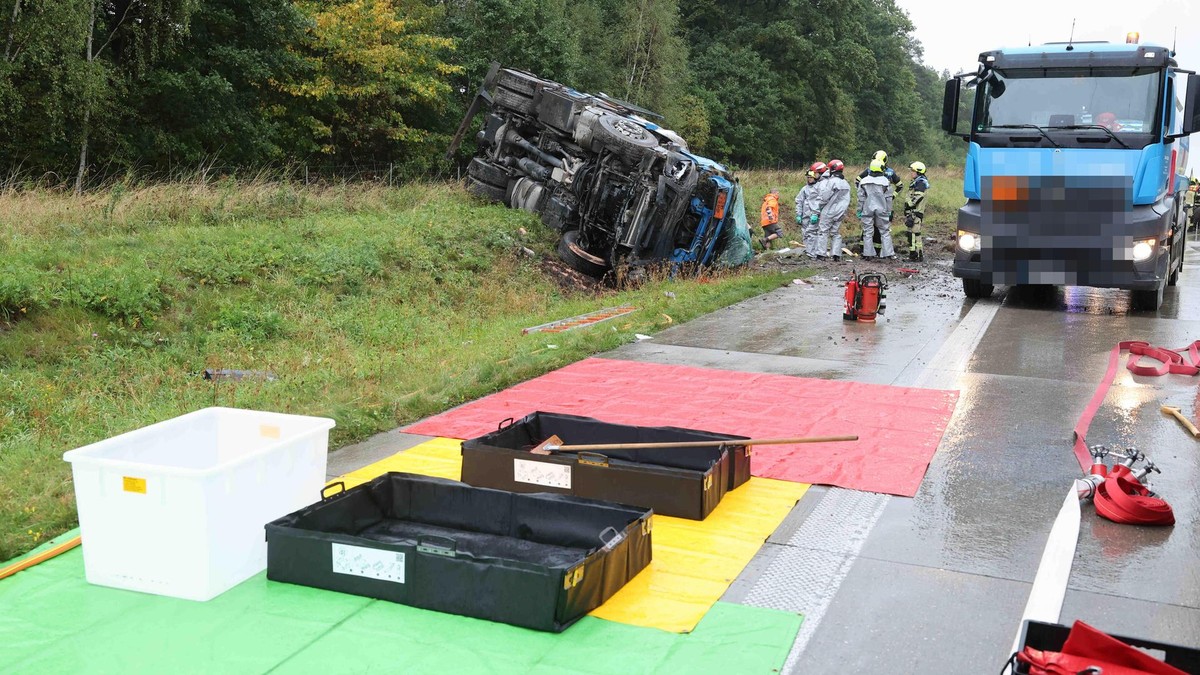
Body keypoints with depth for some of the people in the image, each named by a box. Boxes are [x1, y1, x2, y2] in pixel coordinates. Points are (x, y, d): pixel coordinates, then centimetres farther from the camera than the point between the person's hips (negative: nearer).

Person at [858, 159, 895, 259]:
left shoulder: (863, 182, -1)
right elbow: (888, 198, 0)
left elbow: (861, 198, 1)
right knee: (885, 232, 6)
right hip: (881, 209, 0)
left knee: (867, 232, 5)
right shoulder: (885, 181, -3)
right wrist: (889, 211, 7)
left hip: (867, 210, 1)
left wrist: (859, 210, 8)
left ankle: (868, 253, 4)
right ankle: (888, 253, 4)